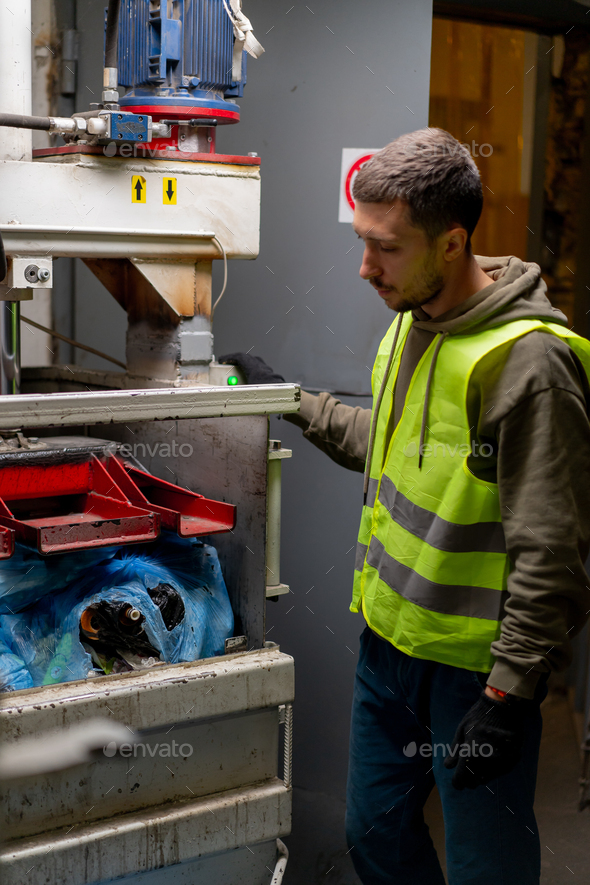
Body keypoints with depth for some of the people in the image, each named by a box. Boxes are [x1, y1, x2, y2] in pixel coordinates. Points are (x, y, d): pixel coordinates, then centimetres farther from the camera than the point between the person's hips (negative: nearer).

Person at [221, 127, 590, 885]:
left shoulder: (527, 359, -22)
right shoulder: (411, 321, 6)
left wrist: (510, 693, -20)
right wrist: (296, 405, 21)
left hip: (475, 665, -8)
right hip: (390, 637, 8)